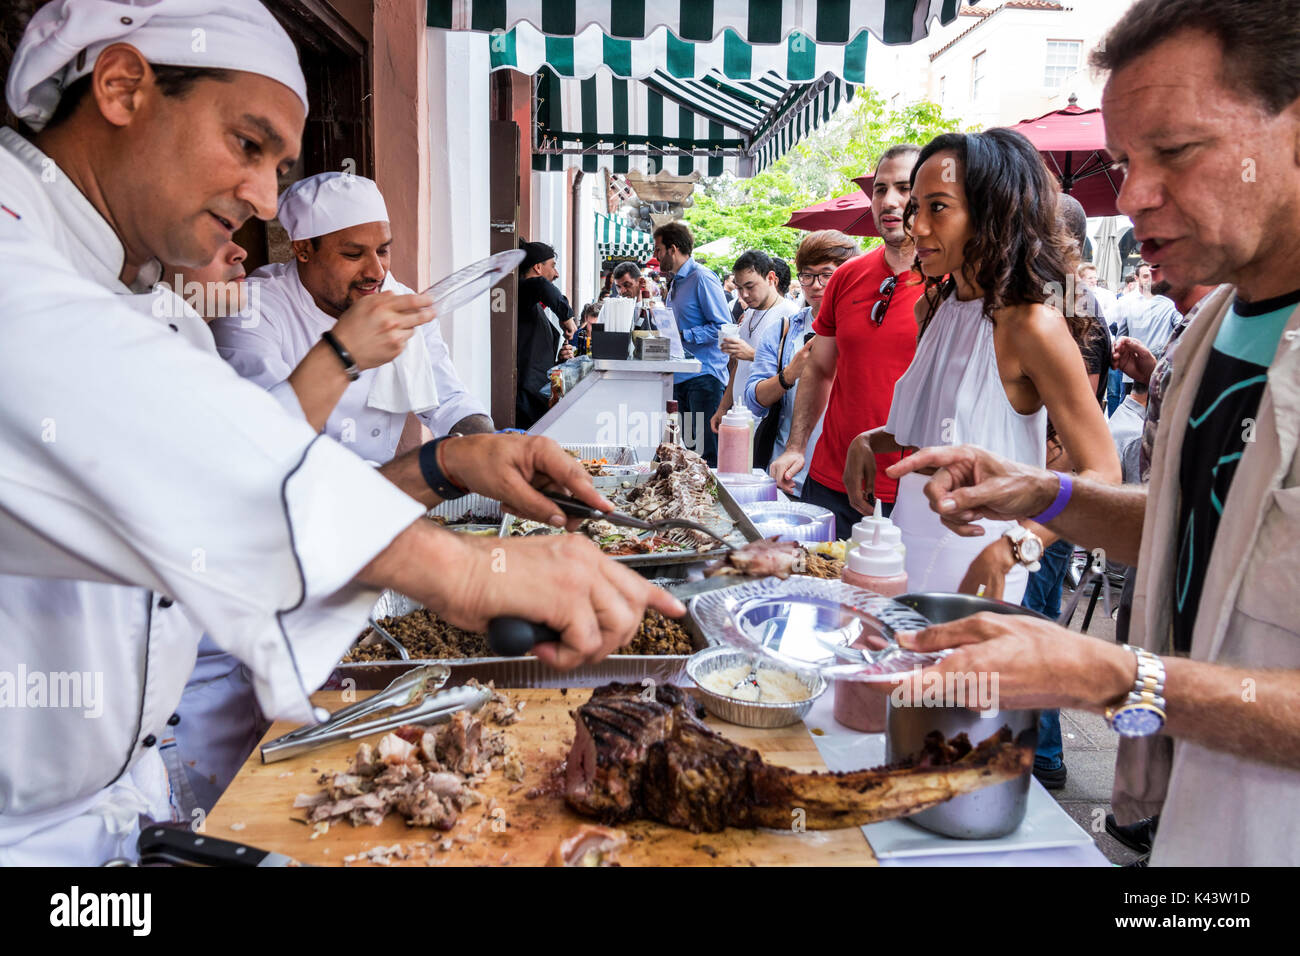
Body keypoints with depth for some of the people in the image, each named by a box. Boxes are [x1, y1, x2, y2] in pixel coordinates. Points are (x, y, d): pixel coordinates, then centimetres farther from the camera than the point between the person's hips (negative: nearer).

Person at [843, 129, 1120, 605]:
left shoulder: (1031, 325, -17)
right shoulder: (932, 308, 5)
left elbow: (1102, 473, -17)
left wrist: (1011, 548, -30)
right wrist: (868, 441, 2)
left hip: (970, 570, -7)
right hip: (908, 545, 7)